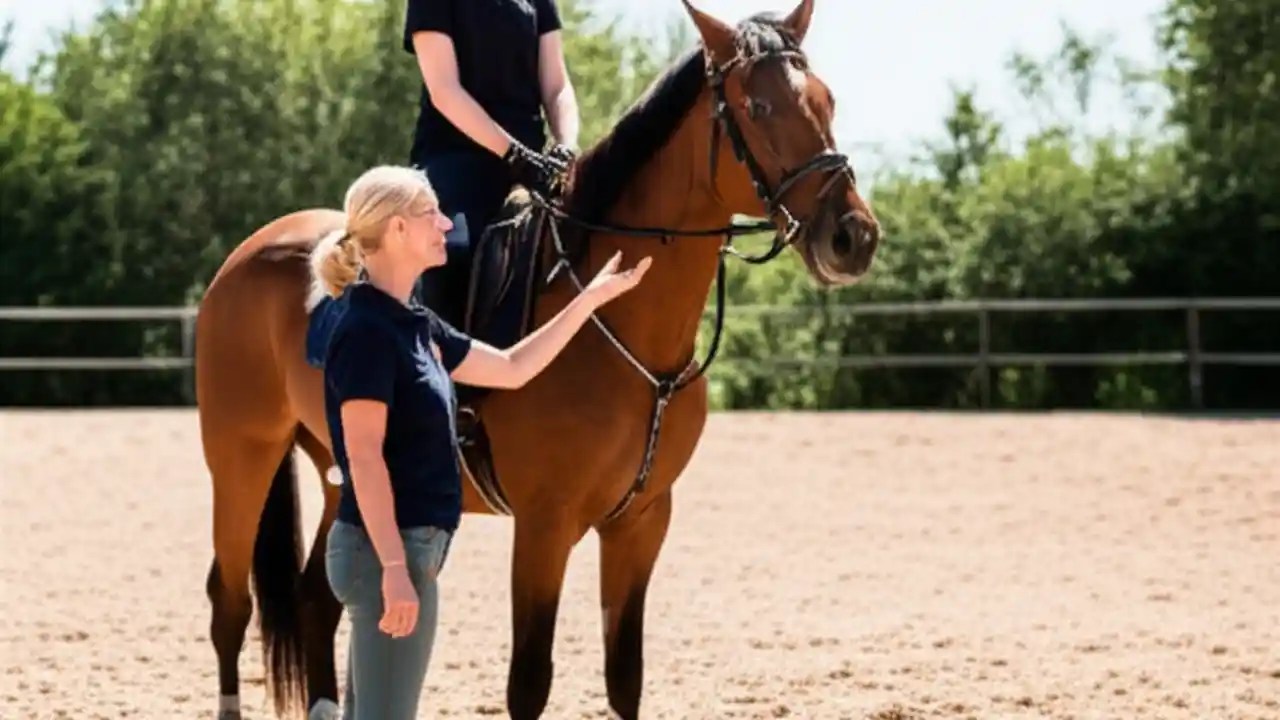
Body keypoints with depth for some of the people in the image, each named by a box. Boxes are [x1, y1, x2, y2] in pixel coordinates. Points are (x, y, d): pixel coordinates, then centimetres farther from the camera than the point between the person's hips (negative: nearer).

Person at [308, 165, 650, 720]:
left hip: (405, 548, 10)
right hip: (386, 550, -10)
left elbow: (512, 369, 23)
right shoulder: (367, 330, -16)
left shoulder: (413, 325, 13)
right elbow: (364, 457, -20)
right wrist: (395, 567, -23)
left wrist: (592, 298, 21)